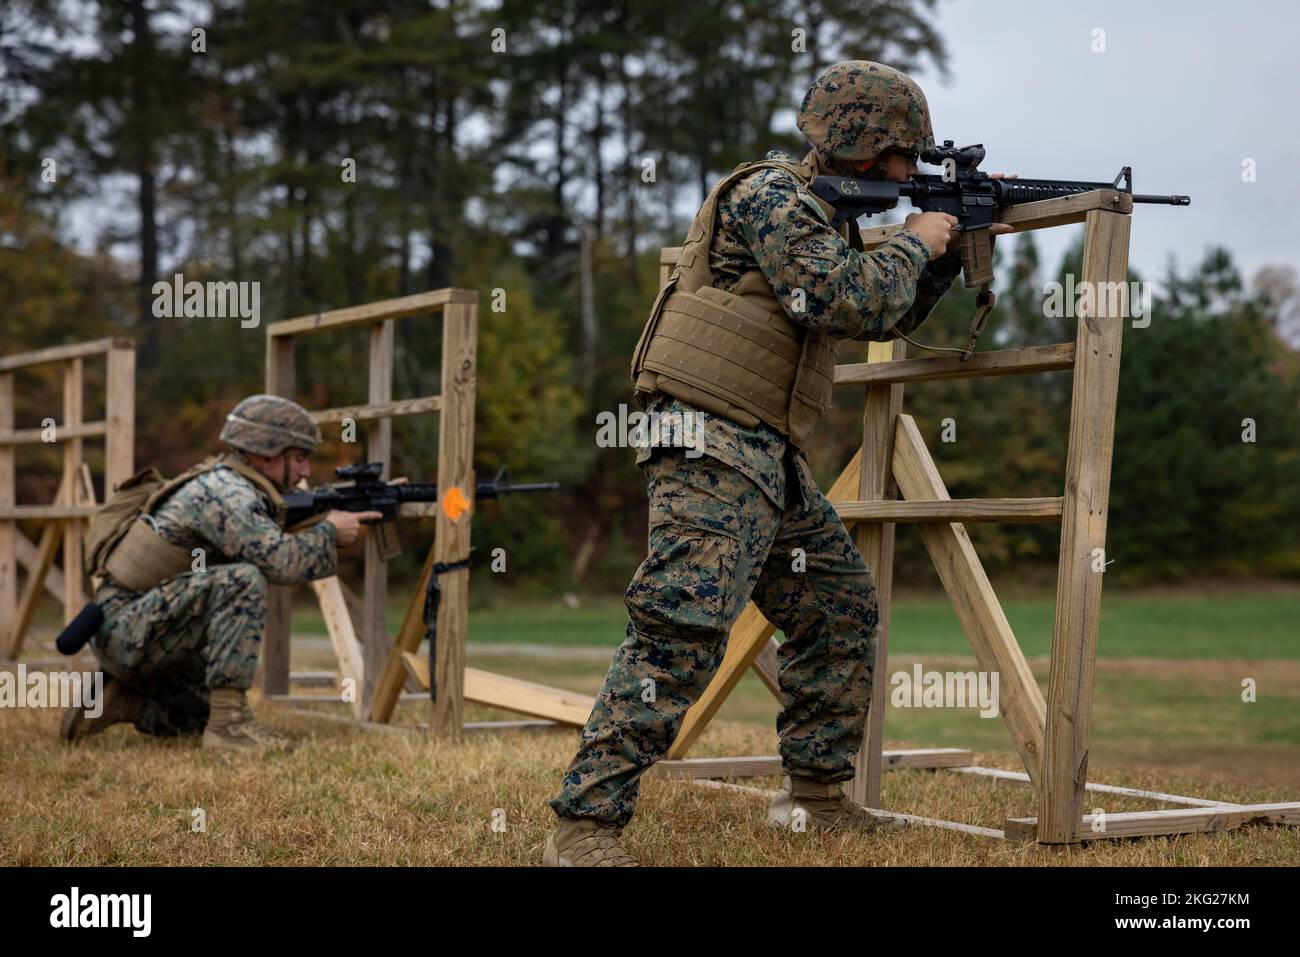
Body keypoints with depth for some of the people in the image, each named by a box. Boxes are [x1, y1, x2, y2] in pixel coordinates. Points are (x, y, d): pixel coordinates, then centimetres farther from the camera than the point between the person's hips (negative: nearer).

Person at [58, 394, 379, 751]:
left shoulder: (233, 486, 11)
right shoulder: (225, 491, -19)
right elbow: (281, 563, -30)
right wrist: (330, 532, -12)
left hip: (131, 634, 10)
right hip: (129, 629, -10)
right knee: (242, 581, -28)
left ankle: (119, 699, 17)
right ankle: (229, 723, -25)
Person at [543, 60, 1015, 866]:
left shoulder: (824, 217, 21)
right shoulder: (772, 196, -8)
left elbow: (888, 317, 31)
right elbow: (850, 300, -20)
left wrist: (958, 246, 21)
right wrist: (915, 242, -3)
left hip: (772, 462, 10)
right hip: (714, 446, -10)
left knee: (844, 612, 15)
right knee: (682, 629, -19)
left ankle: (816, 796, 24)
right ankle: (585, 824, -19)